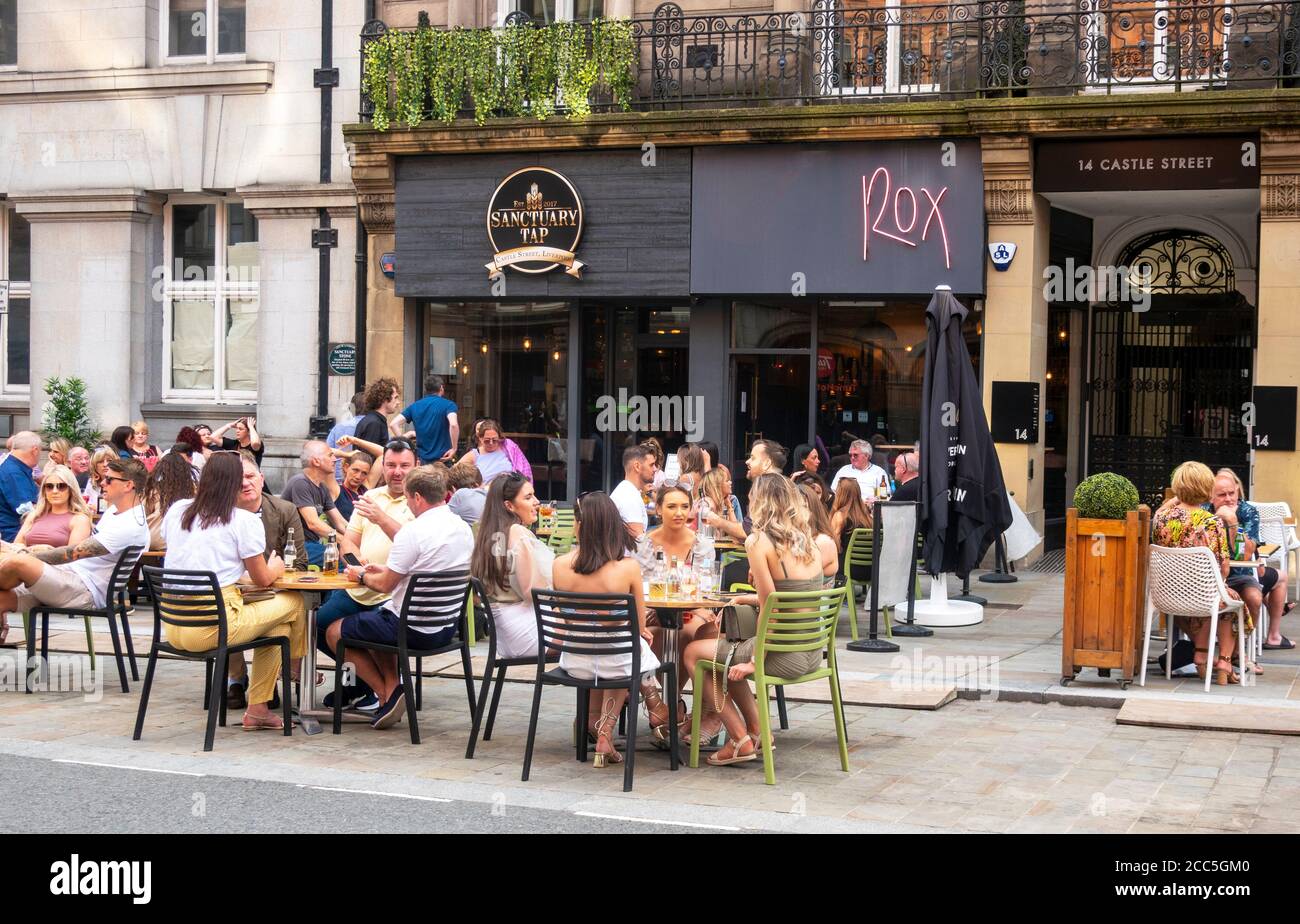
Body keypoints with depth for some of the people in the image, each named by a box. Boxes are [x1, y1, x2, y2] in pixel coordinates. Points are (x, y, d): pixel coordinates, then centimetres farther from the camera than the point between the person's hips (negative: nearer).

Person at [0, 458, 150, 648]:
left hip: (84, 593, -10)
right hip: (70, 577, 10)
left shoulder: (130, 526, -17)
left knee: (17, 562, -25)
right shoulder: (115, 510, 15)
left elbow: (75, 553, -19)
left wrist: (31, 557, -10)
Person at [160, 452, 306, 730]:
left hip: (173, 627, 7)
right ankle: (296, 670, 37)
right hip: (213, 629, -7)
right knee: (294, 603, 13)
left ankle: (258, 708, 22)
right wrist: (275, 568, 27)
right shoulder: (244, 521, -6)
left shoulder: (177, 511, 8)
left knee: (277, 624, 23)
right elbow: (262, 579, 2)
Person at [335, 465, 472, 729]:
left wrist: (361, 576, 7)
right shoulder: (464, 529, 4)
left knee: (334, 632, 11)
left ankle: (387, 693, 5)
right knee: (376, 621, 34)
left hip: (413, 629, -8)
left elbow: (386, 585, -13)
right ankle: (393, 687, 16)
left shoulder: (414, 531, -20)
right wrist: (385, 569, 18)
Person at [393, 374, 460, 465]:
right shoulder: (448, 405, -5)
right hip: (442, 458, -4)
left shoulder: (414, 406, 9)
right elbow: (453, 424, -24)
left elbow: (395, 424, 2)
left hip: (422, 458, 4)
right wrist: (454, 448, -15)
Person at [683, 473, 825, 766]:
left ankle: (741, 741, 10)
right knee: (728, 659, 29)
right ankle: (757, 731, 27)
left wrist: (756, 659, -8)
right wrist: (746, 599, 23)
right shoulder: (808, 541, 7)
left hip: (783, 654, -8)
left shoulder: (760, 542, -14)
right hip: (812, 654, 8)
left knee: (694, 653, 10)